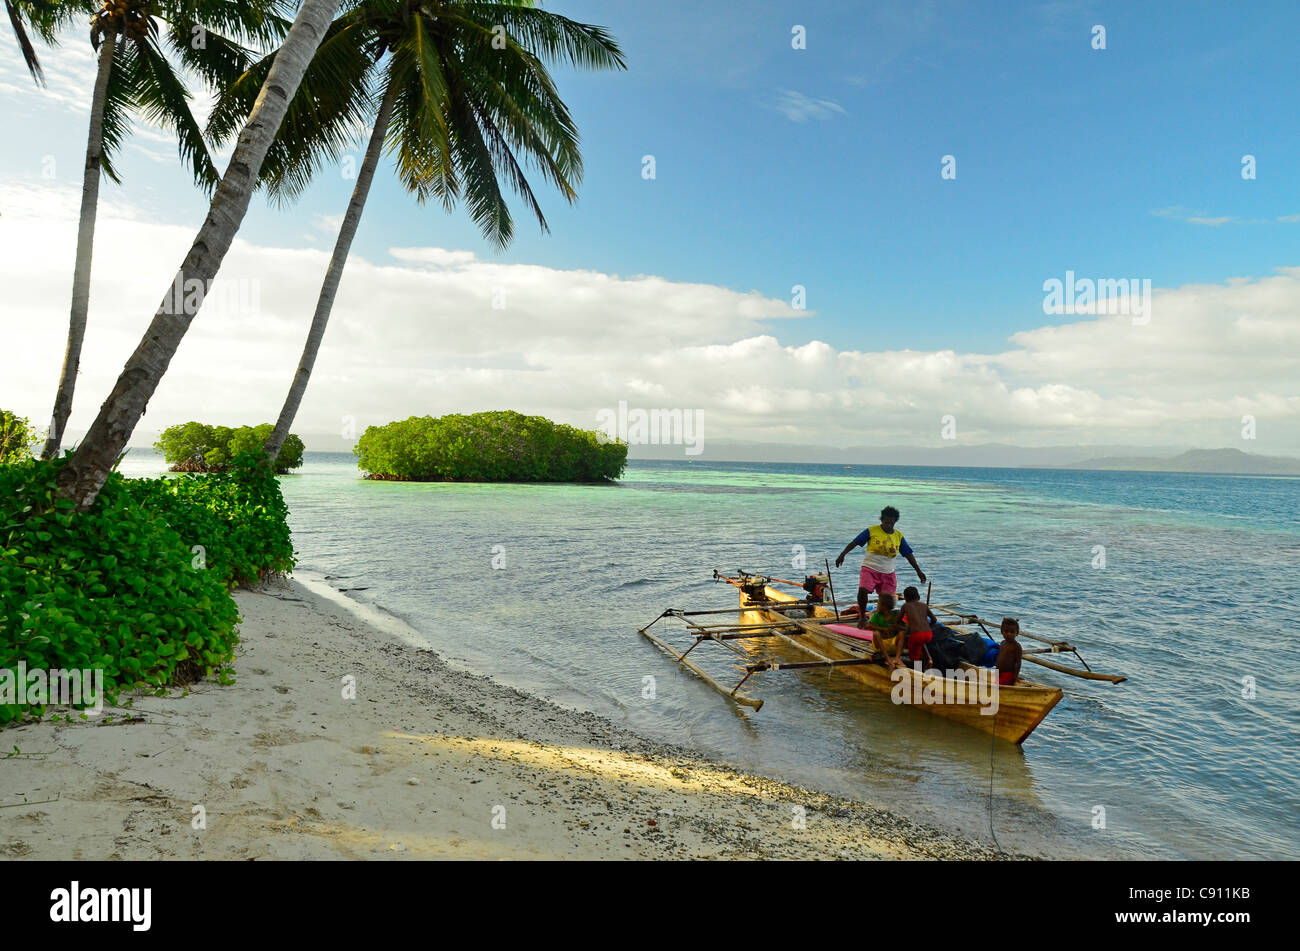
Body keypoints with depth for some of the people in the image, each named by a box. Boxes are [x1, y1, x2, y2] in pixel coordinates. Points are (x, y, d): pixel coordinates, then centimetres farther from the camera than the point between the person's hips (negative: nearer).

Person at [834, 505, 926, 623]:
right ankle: (862, 616, -4)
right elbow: (854, 543, -5)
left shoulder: (899, 536, 6)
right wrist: (842, 555, -13)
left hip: (888, 573, 4)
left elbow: (909, 555, 11)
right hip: (870, 569, -4)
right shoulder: (872, 531, -5)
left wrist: (918, 571, 8)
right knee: (863, 590, -25)